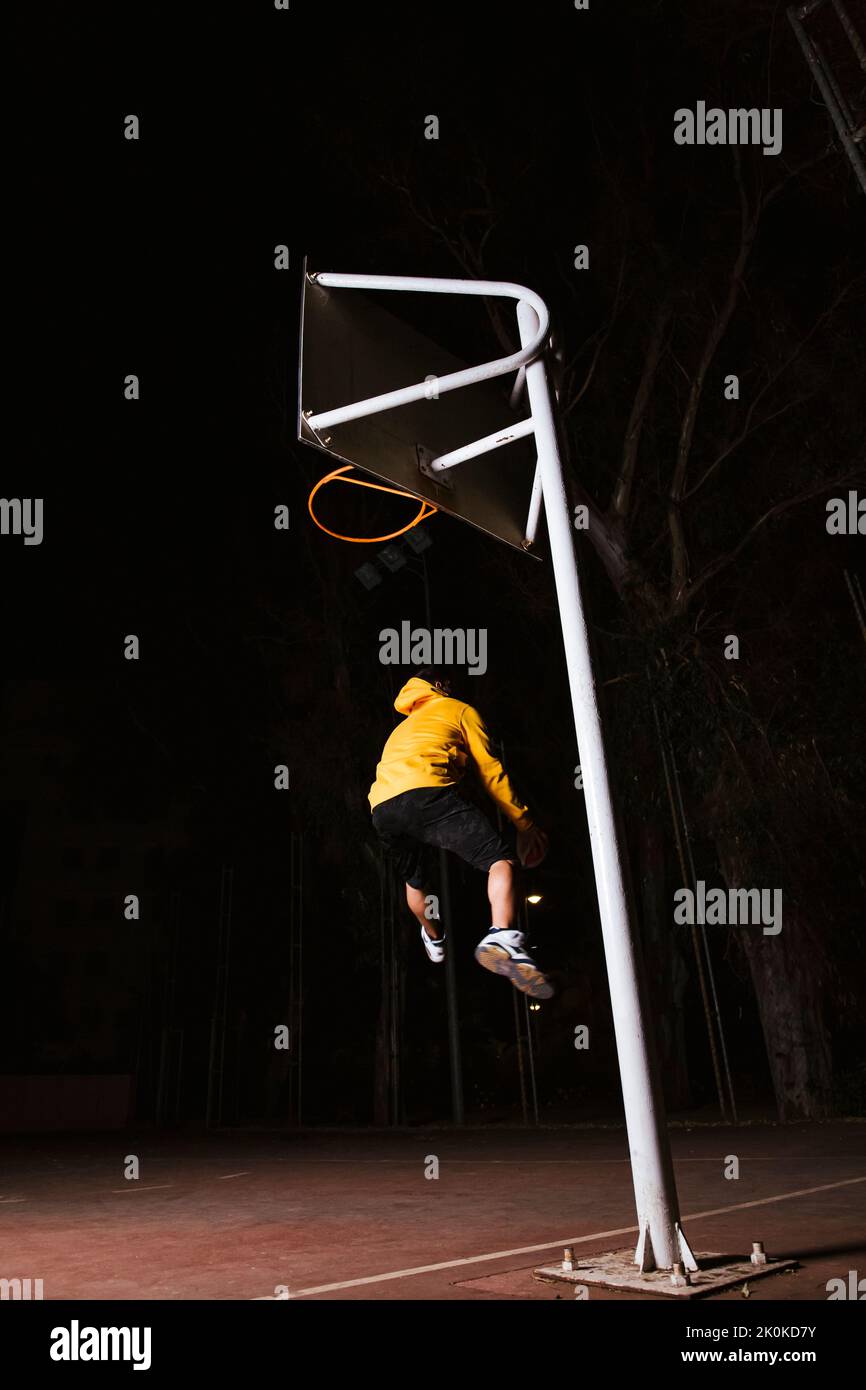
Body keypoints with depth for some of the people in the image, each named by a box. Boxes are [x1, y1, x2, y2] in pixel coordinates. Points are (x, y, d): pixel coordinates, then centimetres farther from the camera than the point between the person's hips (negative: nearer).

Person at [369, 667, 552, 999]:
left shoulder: (405, 725, 42)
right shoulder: (460, 710, 23)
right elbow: (490, 770, 15)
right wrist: (525, 824, 17)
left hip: (382, 808, 7)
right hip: (426, 793, -7)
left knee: (415, 880, 32)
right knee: (503, 860, -13)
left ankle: (434, 940, 56)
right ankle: (502, 937, -39)